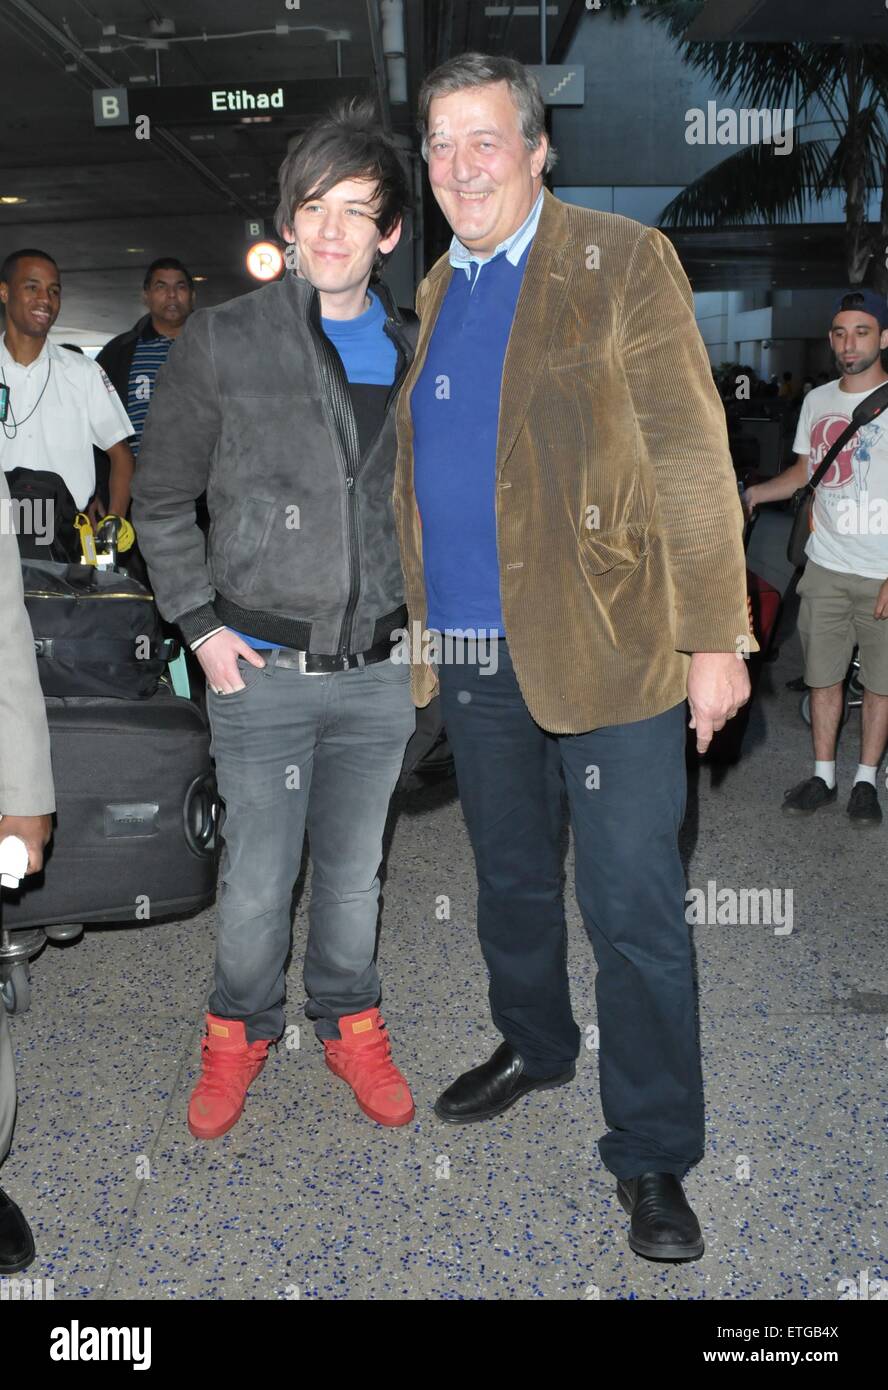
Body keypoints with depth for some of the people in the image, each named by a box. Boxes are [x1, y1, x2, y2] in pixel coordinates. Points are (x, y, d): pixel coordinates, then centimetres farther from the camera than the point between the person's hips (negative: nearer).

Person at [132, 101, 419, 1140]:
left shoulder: (413, 356, 6)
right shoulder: (222, 343, -4)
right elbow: (161, 499, 1)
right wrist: (201, 626, -5)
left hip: (380, 669, 3)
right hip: (262, 666, -2)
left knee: (354, 871, 15)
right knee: (257, 879, 6)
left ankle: (349, 1025, 35)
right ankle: (239, 1032, 31)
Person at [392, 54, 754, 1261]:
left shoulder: (623, 264, -5)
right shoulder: (434, 293, 13)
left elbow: (692, 457, -10)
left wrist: (716, 637, -15)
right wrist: (418, 628, 13)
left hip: (607, 655, -6)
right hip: (473, 657, 6)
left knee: (634, 913, 0)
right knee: (511, 882, 20)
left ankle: (654, 1160, 16)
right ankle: (534, 1047, 44)